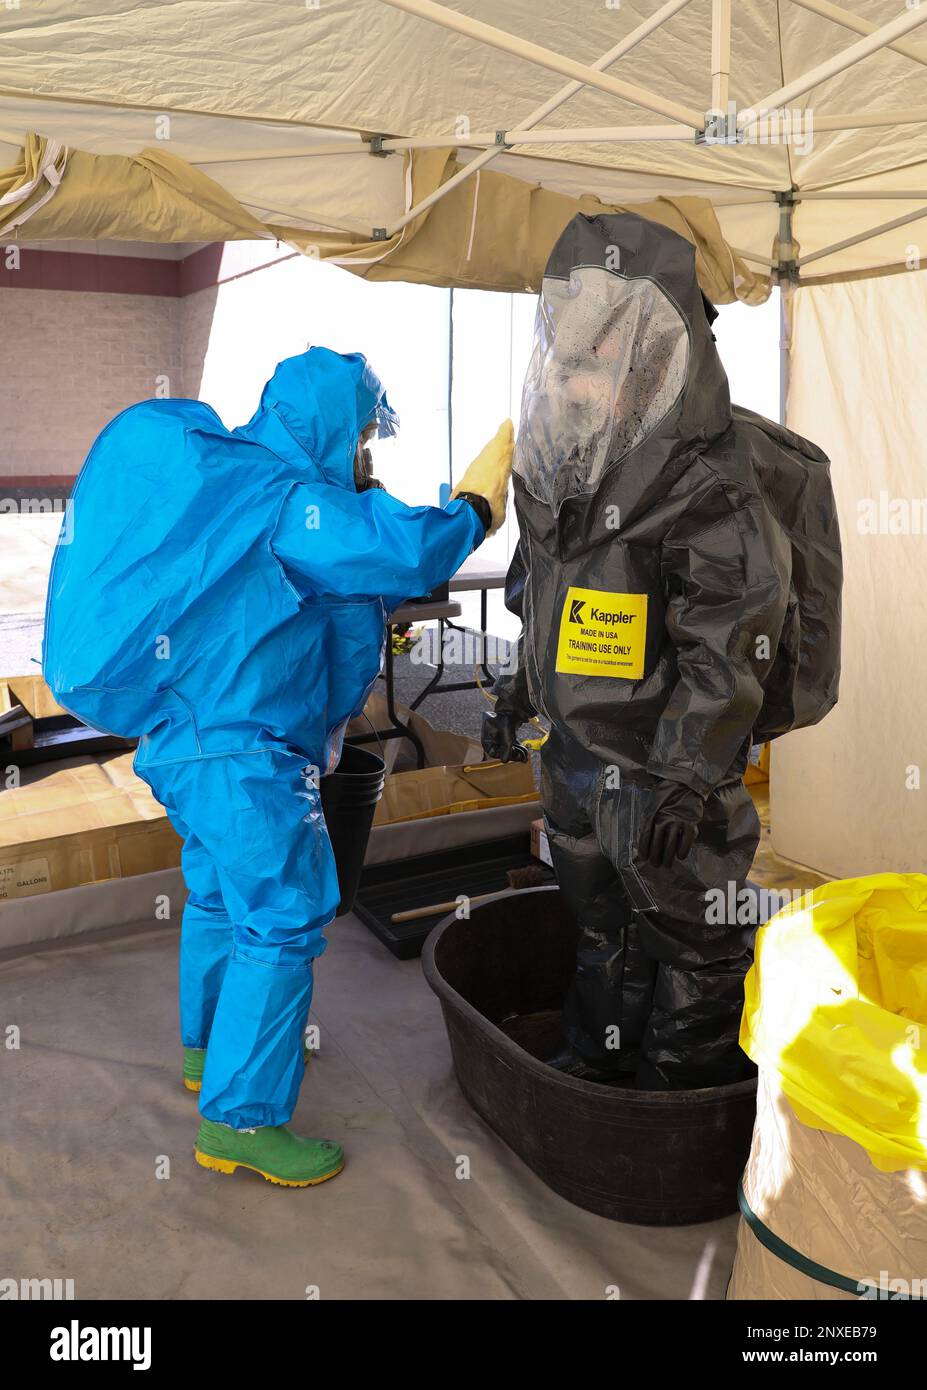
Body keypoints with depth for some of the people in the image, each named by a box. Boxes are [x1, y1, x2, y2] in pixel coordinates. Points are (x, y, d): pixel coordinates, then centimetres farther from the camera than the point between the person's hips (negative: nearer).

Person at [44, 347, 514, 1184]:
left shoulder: (228, 482, 14)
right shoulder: (287, 500, -16)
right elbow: (408, 552, -21)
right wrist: (478, 507, -4)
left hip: (181, 737, 10)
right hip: (242, 755, -10)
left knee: (223, 894, 23)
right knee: (281, 922, -3)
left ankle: (210, 1049, 41)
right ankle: (241, 1120, 5)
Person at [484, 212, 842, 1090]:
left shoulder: (708, 468, -19)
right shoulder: (568, 460, 8)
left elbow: (735, 635, -23)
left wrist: (691, 772, -25)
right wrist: (518, 695, 20)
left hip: (667, 762, -8)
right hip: (577, 751, 9)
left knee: (686, 938, 10)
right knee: (600, 925, 24)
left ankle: (685, 1092, 30)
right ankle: (594, 1064, 44)